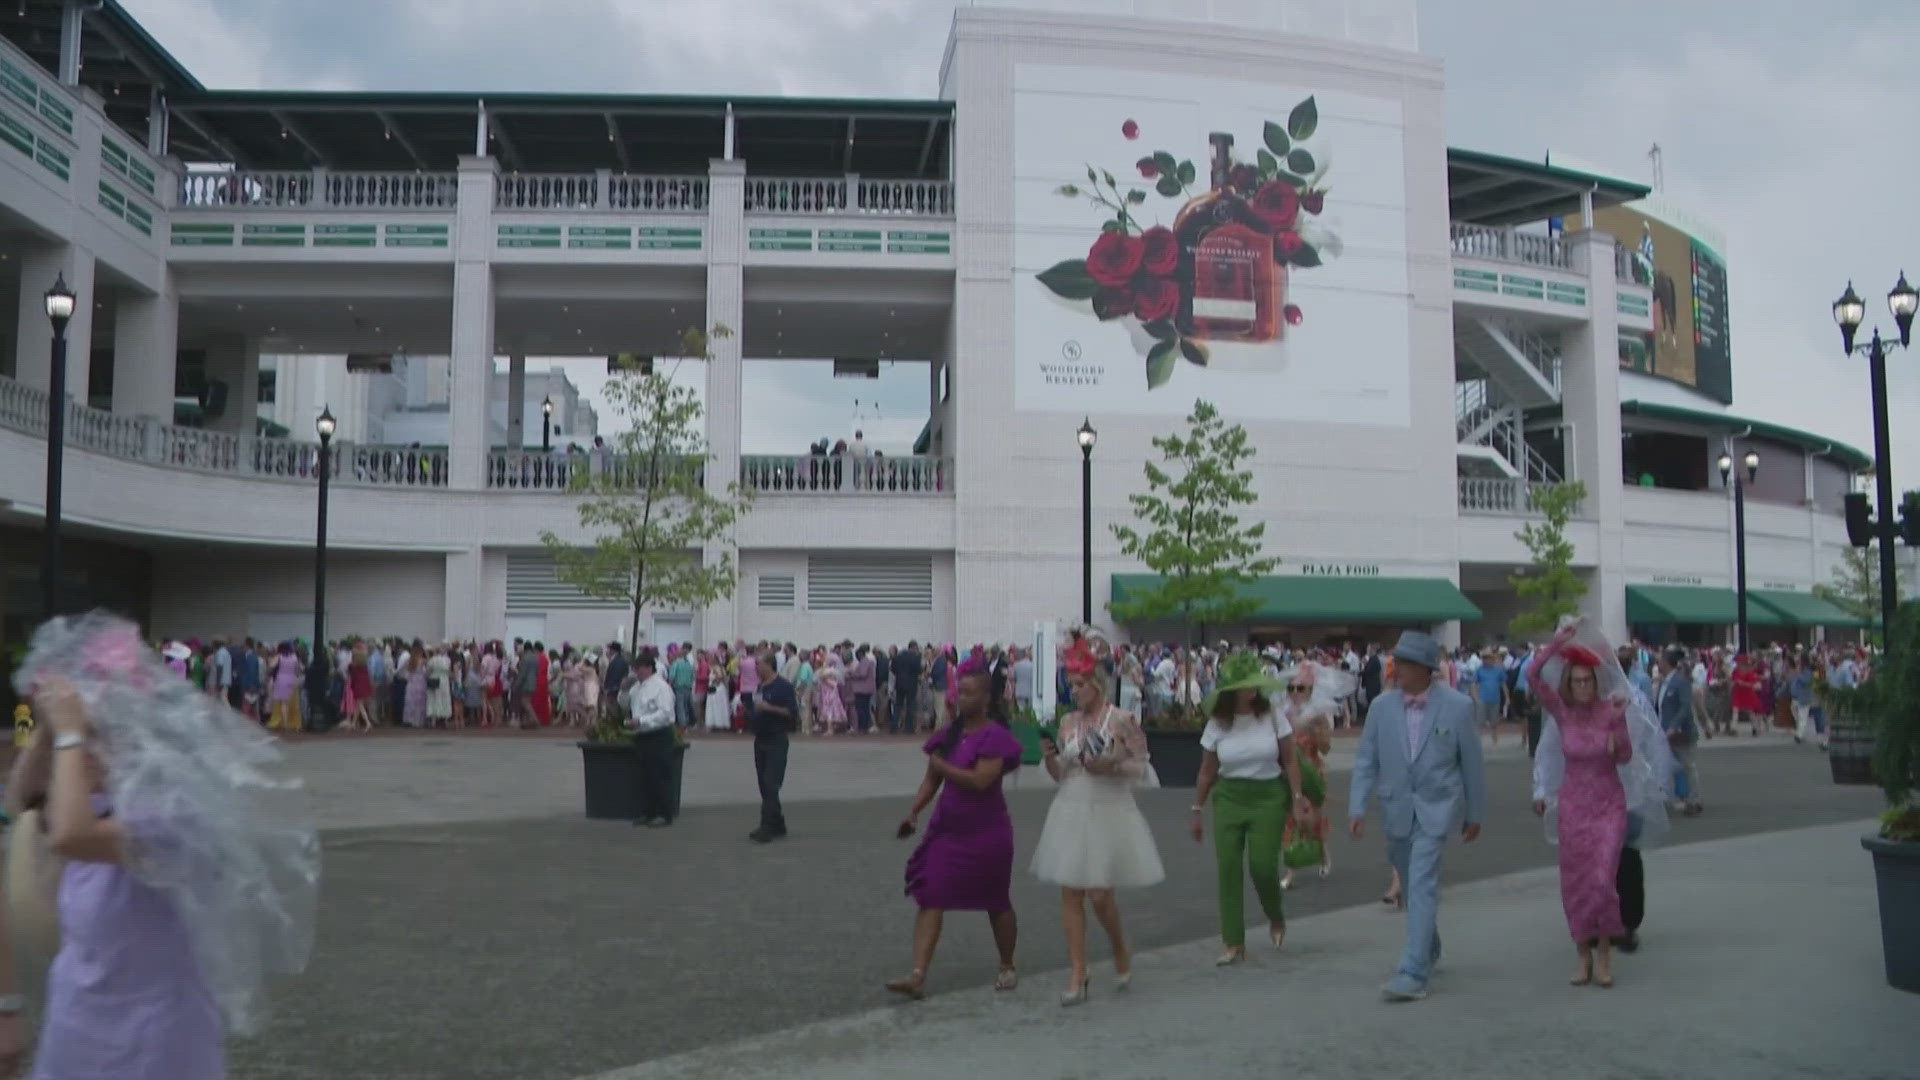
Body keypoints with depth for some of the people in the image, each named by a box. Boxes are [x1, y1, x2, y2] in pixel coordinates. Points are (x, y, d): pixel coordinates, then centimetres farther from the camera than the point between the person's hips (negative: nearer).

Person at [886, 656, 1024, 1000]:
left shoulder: (995, 736, -14)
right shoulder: (949, 735, 6)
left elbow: (980, 780, -24)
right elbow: (932, 779, 10)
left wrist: (941, 766, -14)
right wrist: (914, 812, -2)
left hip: (987, 832, -5)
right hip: (947, 828, 5)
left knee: (996, 903, 12)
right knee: (930, 899, -6)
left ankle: (1008, 967, 33)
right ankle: (918, 976, -8)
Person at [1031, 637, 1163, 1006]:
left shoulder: (1122, 721, -7)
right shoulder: (1067, 723, 7)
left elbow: (1143, 768, -5)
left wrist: (1110, 766, -20)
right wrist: (1049, 757, -7)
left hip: (1108, 814, -4)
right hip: (1070, 813, 4)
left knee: (1099, 895, -4)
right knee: (1071, 895, 1)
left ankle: (1121, 953, 26)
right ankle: (1077, 976, 8)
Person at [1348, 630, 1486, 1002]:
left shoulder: (1457, 706, -9)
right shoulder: (1381, 706, -3)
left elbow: (1471, 762, 0)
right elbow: (1366, 761, 1)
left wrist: (1475, 813, 6)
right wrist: (1357, 808, -8)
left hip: (1436, 808, -4)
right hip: (1396, 808, 4)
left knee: (1422, 885, -15)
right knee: (1412, 886, 17)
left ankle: (1413, 972, -16)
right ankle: (1429, 949, 41)